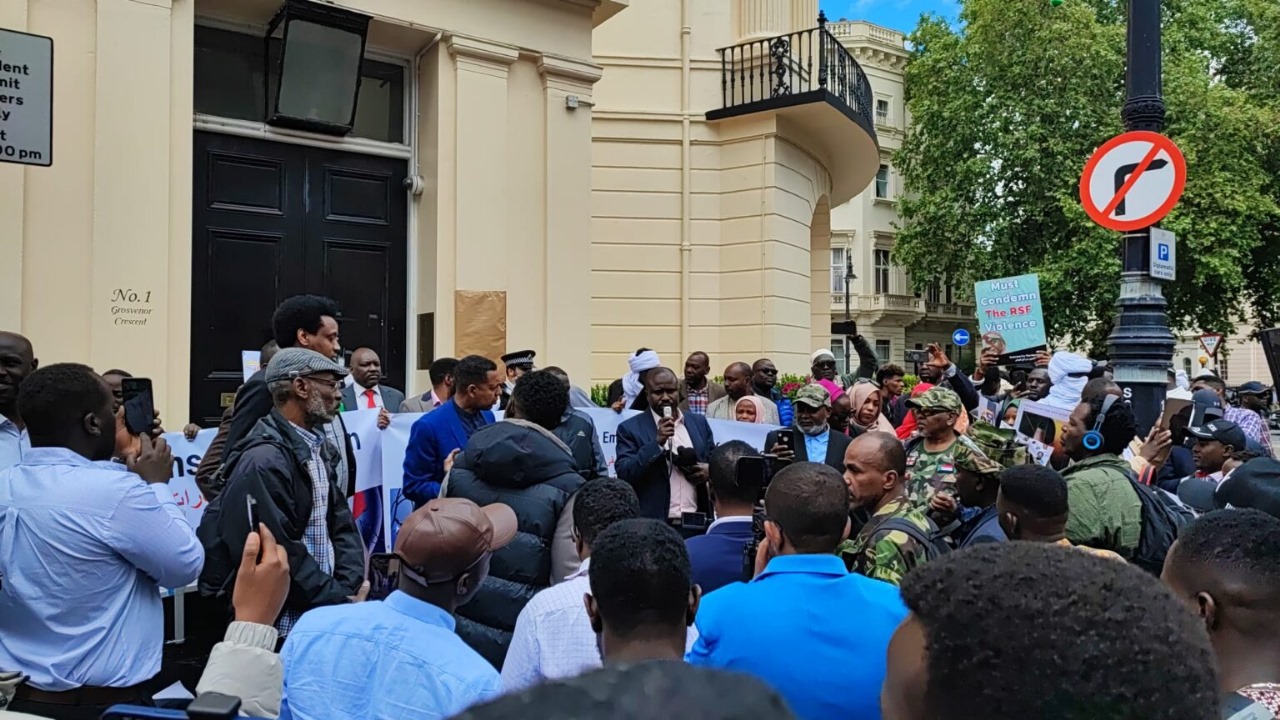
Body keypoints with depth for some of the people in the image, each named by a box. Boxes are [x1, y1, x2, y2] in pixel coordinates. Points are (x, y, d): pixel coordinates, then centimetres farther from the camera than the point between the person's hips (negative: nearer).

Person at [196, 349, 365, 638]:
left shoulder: (317, 448, 9)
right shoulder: (263, 461, -18)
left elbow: (341, 524, 7)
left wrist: (349, 589, -6)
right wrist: (339, 601, -16)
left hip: (323, 611, 8)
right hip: (283, 621, -8)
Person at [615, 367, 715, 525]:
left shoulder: (699, 422, 11)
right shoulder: (631, 428, -2)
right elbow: (623, 474, -11)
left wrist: (709, 470, -5)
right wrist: (657, 442, -20)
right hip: (652, 526, -3)